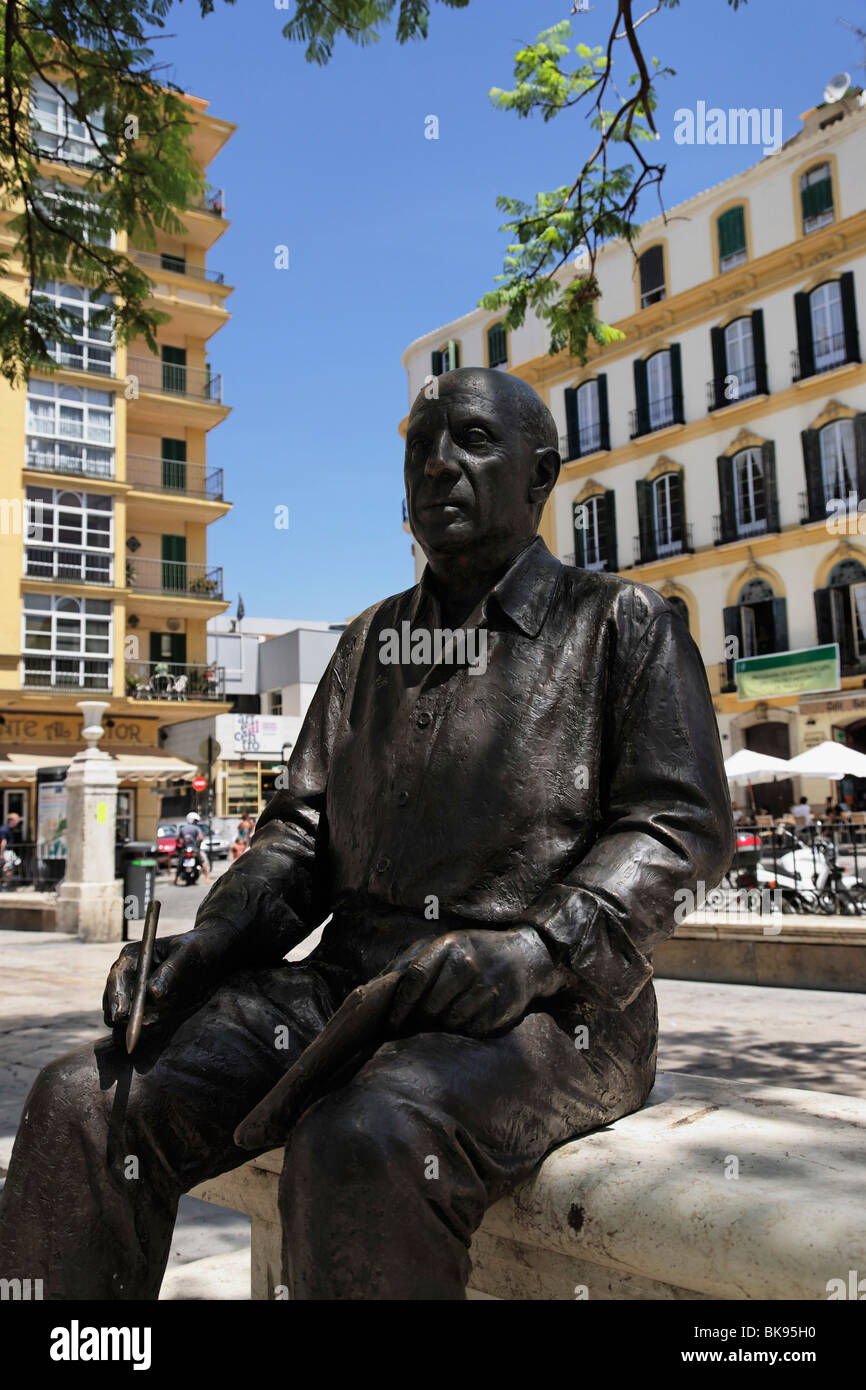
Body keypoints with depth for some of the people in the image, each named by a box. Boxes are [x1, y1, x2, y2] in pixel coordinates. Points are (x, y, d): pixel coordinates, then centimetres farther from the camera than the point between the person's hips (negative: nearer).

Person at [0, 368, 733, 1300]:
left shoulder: (620, 622, 8)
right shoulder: (371, 640, 22)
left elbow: (681, 823, -2)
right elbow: (303, 828, 18)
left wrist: (541, 947, -19)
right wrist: (210, 942, -1)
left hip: (546, 1007, -4)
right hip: (349, 973, 5)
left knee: (361, 1146, -36)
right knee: (82, 1104, -14)